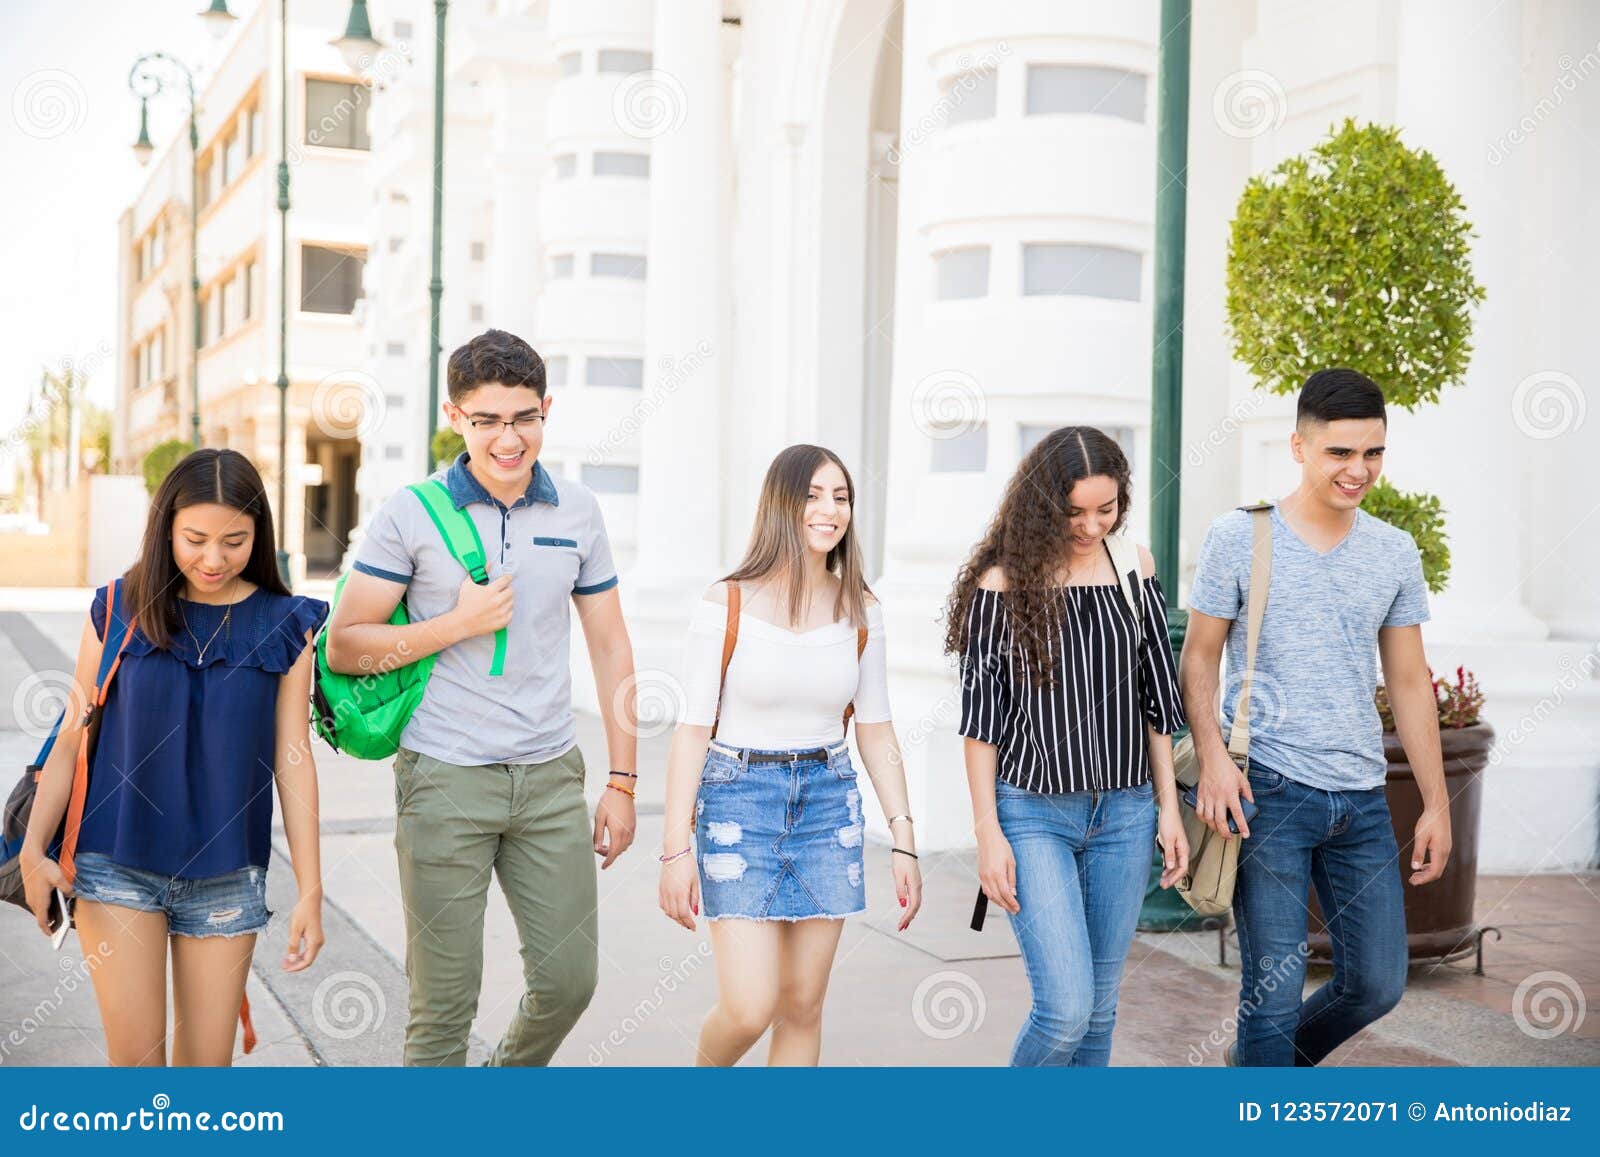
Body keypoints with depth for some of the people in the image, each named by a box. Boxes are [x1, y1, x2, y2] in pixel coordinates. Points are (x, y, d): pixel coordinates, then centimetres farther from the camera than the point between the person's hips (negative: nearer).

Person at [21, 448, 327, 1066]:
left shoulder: (283, 626, 1)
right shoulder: (119, 611, 0)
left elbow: (292, 759, 1)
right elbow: (72, 738, 5)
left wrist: (311, 889, -1)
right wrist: (34, 850, 0)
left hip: (226, 873, 1)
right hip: (118, 862, -1)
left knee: (206, 1062, 4)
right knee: (135, 1055, -7)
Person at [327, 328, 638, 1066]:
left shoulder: (577, 513, 6)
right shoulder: (411, 515, -4)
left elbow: (610, 647, 10)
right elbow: (344, 646, -3)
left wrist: (622, 781, 6)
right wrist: (459, 623, -14)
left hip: (550, 777, 3)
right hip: (445, 780, -3)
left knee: (569, 978, 6)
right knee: (444, 999, 1)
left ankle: (512, 1071, 35)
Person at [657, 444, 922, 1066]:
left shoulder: (860, 610, 3)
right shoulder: (728, 603, -8)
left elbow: (875, 732, 8)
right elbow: (693, 729, -7)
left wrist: (904, 841, 4)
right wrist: (676, 848, -10)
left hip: (828, 804, 4)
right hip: (738, 803, -3)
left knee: (802, 1007, 6)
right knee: (748, 1009, -8)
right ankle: (704, 1074, 26)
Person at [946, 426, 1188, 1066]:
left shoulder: (1134, 566, 6)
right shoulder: (1003, 581, -7)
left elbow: (1155, 698, 11)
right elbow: (981, 715, -5)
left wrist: (1168, 808, 8)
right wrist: (988, 832, -8)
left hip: (1124, 813, 4)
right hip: (1033, 813, -4)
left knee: (1099, 1008, 9)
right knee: (1065, 1008, -11)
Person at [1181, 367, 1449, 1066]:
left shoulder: (1395, 553, 8)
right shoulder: (1239, 537, -3)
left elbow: (1409, 681, 13)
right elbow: (1199, 658, 0)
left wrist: (1436, 804, 10)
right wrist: (1213, 758, -15)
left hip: (1362, 799, 5)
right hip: (1269, 790, -5)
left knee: (1379, 984, 9)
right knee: (1274, 988, -3)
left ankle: (1255, 1058, 33)